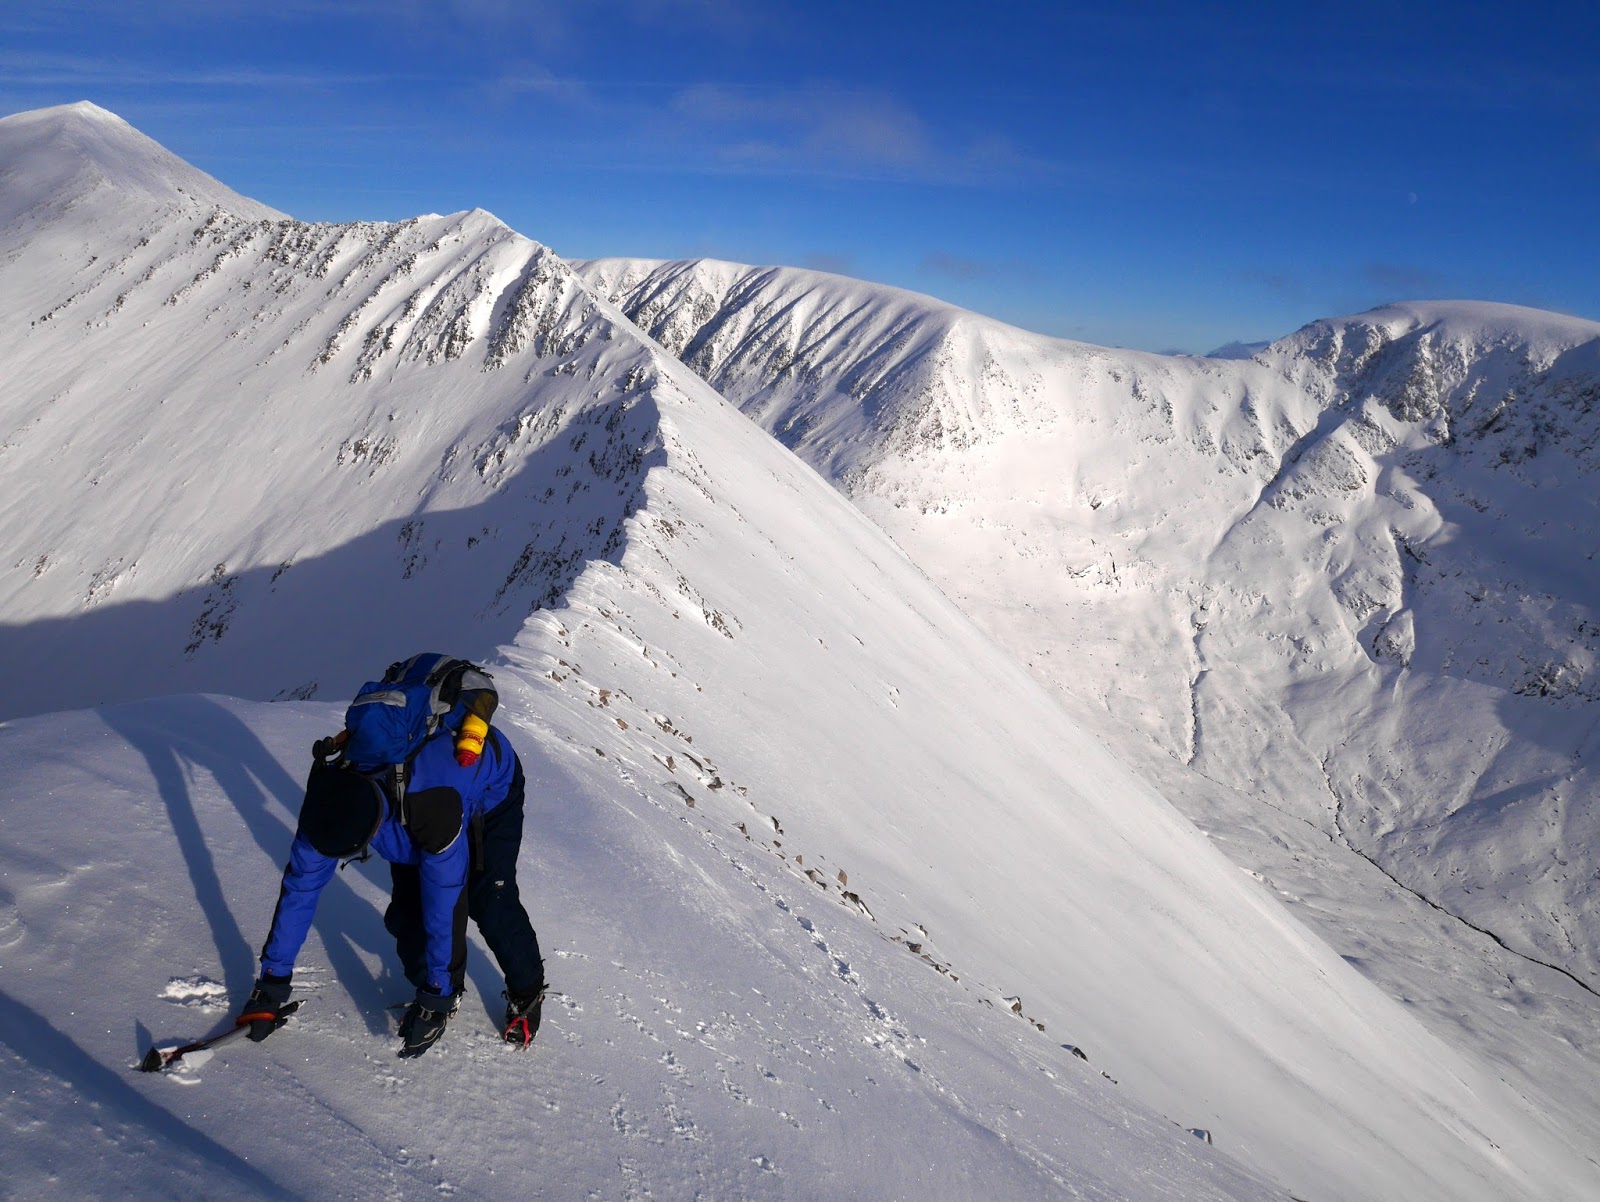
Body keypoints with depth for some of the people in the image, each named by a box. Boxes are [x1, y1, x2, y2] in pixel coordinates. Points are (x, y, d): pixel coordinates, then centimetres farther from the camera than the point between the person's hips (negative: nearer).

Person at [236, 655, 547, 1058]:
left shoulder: (434, 811, -47)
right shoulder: (330, 797, -31)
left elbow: (442, 909, -37)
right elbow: (300, 887, -19)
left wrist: (435, 999, -26)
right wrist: (272, 982, -15)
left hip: (492, 787, -5)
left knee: (489, 903, -14)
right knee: (406, 903, -9)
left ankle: (527, 993, 10)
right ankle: (445, 989, 14)